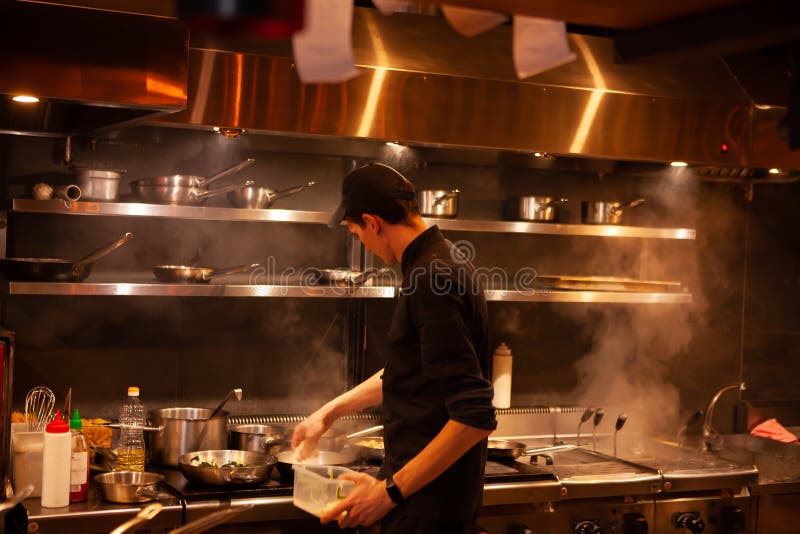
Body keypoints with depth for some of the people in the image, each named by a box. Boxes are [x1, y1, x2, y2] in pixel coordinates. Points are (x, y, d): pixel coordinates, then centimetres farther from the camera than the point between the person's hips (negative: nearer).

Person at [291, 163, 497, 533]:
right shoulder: (442, 263, 9)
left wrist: (392, 490, -23)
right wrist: (329, 413, 26)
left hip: (427, 503, -9)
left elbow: (475, 416, -27)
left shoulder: (433, 279, -22)